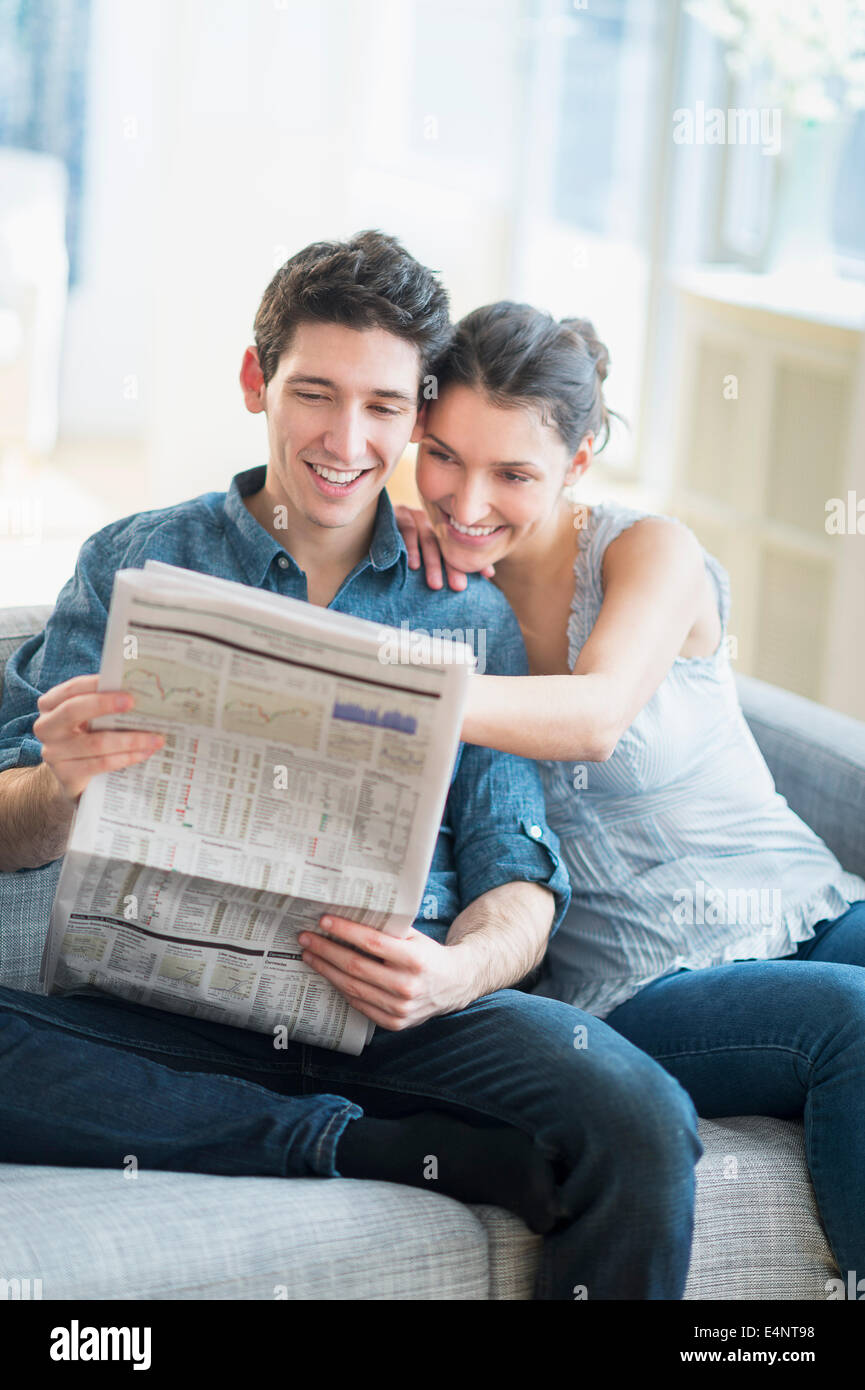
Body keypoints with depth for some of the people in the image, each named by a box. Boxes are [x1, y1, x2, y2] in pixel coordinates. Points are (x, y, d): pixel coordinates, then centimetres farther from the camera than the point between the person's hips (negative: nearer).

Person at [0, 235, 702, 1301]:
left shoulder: (471, 611, 15)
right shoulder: (134, 563, 11)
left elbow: (519, 881, 9)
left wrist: (456, 971, -16)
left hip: (399, 1012, 0)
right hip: (176, 1001, 1)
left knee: (641, 1125, -31)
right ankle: (387, 1148, -21)